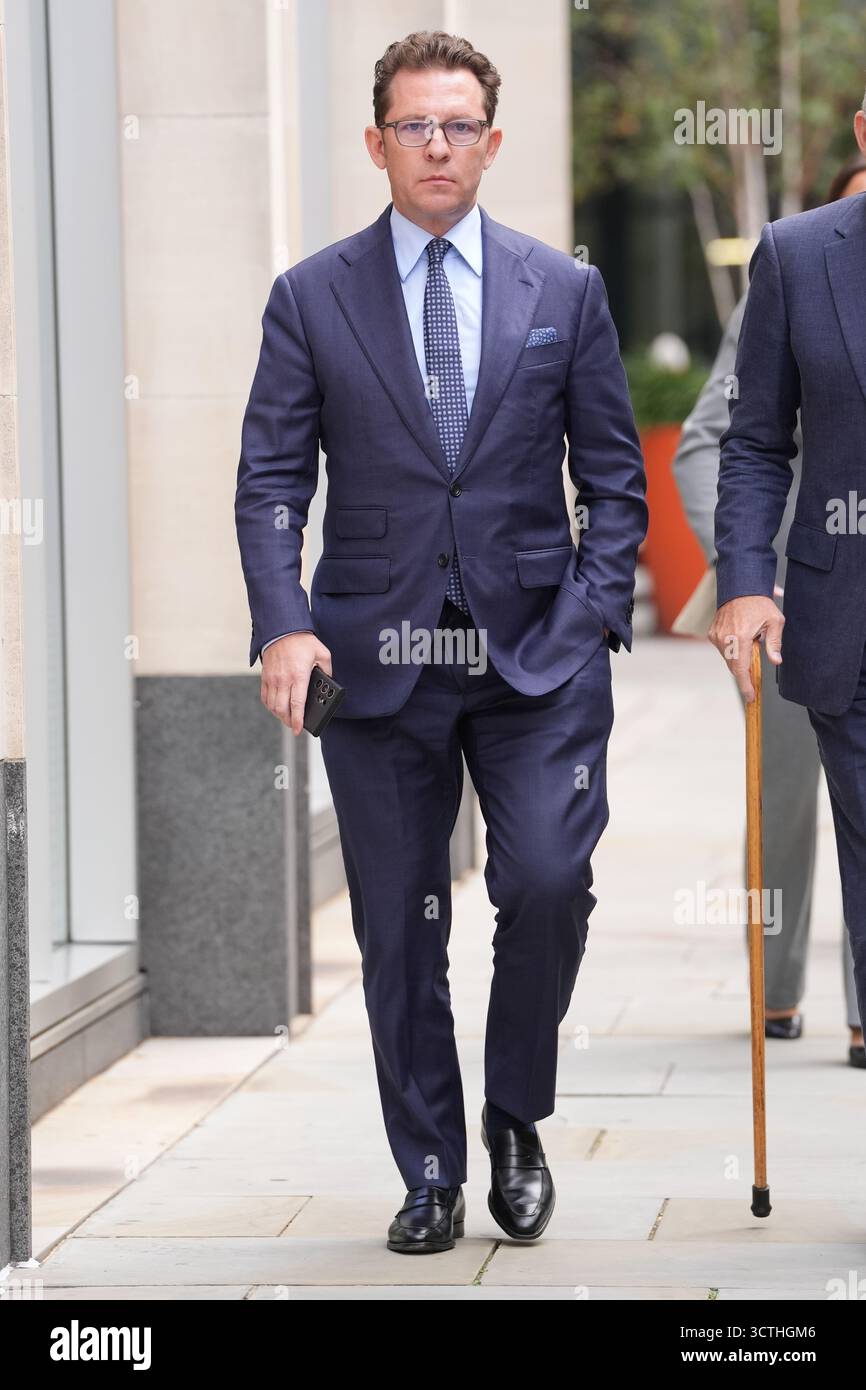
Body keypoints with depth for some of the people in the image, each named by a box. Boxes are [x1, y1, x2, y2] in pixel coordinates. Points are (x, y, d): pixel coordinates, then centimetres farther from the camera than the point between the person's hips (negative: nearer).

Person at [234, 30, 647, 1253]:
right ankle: (432, 1176, 16)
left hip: (537, 650, 0)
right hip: (376, 657, 0)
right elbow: (271, 478, 2)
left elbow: (615, 476, 10)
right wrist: (283, 624, -12)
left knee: (549, 882, -16)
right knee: (399, 931, 4)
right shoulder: (311, 299, 5)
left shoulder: (565, 291, 7)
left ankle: (516, 1117, 8)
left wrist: (595, 612, -2)